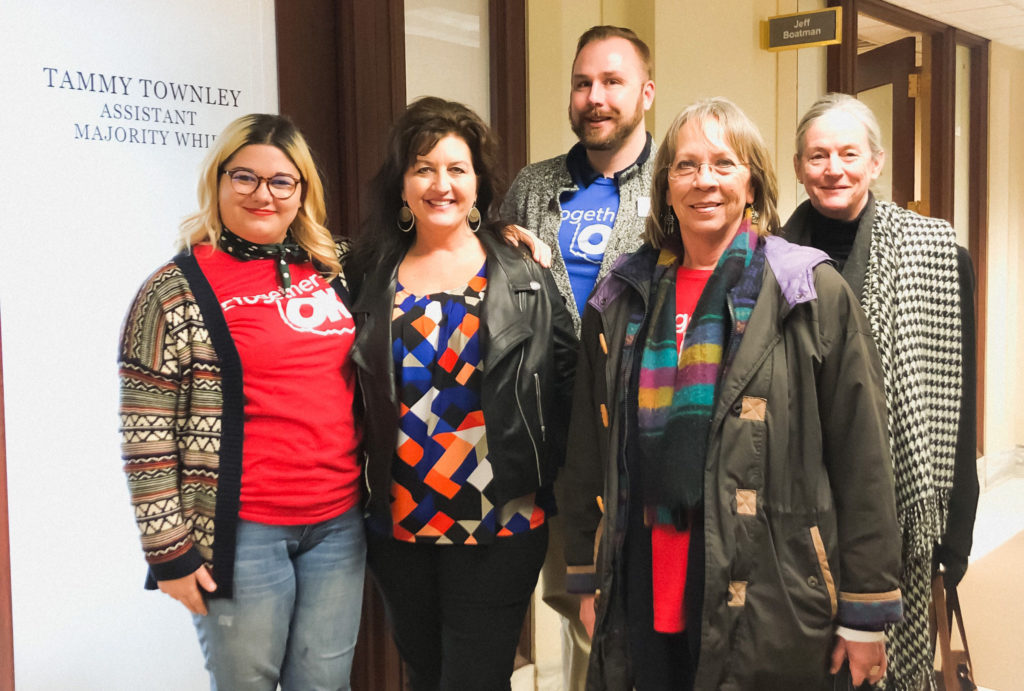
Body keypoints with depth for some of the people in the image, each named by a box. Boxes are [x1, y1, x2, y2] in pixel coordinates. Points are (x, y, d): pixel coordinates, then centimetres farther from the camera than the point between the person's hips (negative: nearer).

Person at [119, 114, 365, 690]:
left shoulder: (333, 268, 7)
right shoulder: (179, 291, -6)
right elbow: (146, 435, -8)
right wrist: (169, 550, -9)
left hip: (340, 524, 5)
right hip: (243, 534, -4)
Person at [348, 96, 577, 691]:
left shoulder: (523, 275, -2)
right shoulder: (372, 277, 5)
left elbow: (570, 375, -2)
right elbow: (356, 391, 11)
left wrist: (539, 466, -6)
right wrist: (363, 489, 5)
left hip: (499, 525, -3)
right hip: (397, 524, 3)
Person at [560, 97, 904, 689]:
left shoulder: (815, 293, -3)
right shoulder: (620, 300, 7)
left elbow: (862, 457, -5)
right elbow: (588, 447, 12)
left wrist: (865, 614, -6)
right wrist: (588, 580, 11)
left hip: (768, 601, -3)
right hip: (644, 594, 3)